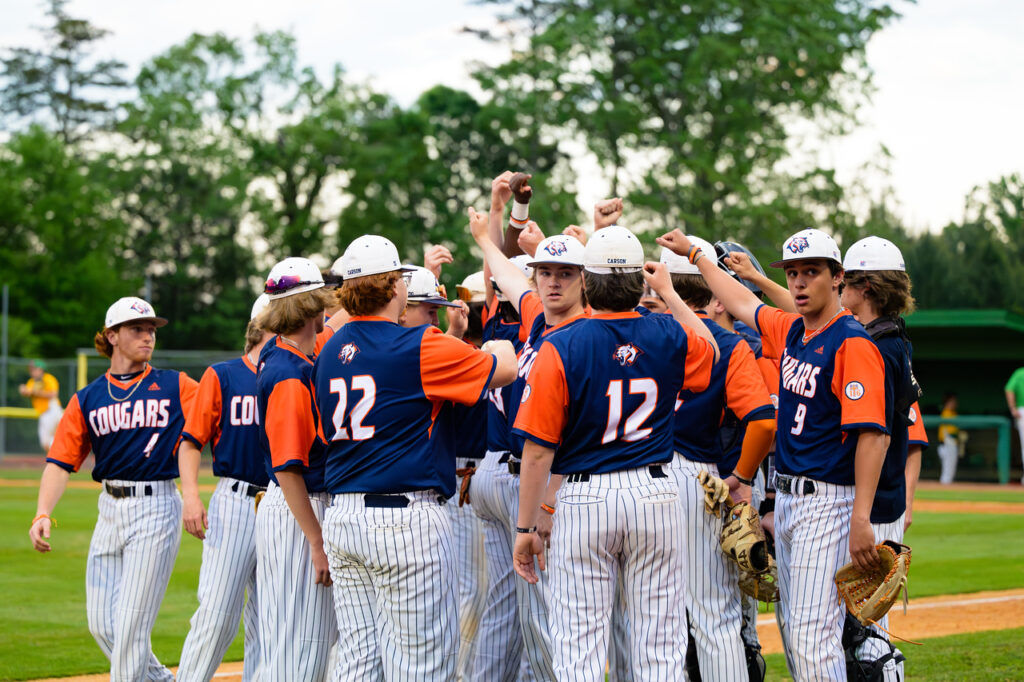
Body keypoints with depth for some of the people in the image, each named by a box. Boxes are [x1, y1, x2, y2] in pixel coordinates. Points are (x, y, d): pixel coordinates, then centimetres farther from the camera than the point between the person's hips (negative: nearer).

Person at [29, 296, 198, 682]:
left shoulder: (175, 386, 2)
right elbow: (61, 462, 0)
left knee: (130, 625, -7)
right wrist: (43, 513, -14)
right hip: (109, 510, 4)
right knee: (102, 626, 5)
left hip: (156, 509, -4)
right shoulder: (87, 400, 8)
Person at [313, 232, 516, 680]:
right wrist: (498, 348, 24)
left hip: (341, 520, 7)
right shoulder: (420, 346, -9)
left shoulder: (329, 353, 13)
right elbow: (505, 369, 2)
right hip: (406, 518, -7)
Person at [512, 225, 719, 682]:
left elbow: (538, 450, -10)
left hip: (584, 500, -3)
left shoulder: (559, 348, -10)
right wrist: (668, 292, 33)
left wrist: (526, 528, -2)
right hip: (655, 493, 3)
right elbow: (709, 348, 27)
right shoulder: (669, 337, 0)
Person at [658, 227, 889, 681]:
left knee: (812, 635, -13)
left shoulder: (852, 343, -14)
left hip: (826, 501, -9)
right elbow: (744, 304, 30)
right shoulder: (789, 332, 10)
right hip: (785, 497, 9)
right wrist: (694, 254, 37)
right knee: (793, 630, 11)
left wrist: (861, 520, -28)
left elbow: (873, 435, -21)